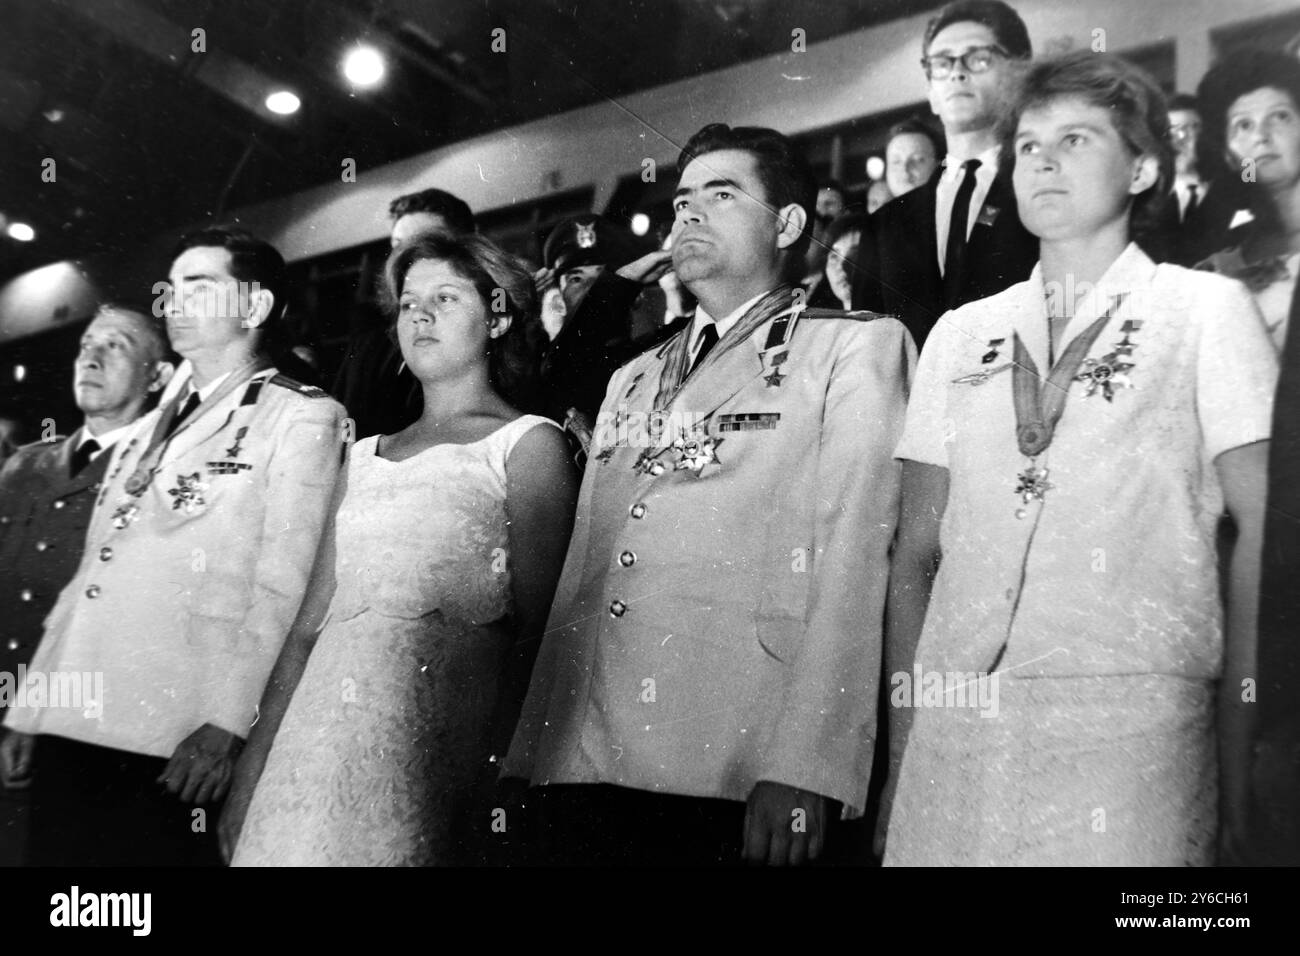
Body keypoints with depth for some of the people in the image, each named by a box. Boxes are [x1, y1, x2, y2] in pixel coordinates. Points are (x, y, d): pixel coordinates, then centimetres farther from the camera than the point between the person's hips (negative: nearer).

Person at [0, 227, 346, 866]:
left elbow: (281, 584, -10)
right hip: (71, 724, 6)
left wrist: (228, 722, -18)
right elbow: (91, 571, 17)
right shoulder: (145, 431, 21)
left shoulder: (302, 416, -1)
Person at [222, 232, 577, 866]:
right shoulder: (365, 455, 20)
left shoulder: (526, 441, 4)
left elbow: (531, 628, -5)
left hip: (437, 721, -4)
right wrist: (255, 760, 5)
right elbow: (311, 621, 14)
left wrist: (496, 771, -14)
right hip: (321, 724, 5)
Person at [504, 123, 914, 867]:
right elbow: (582, 569, 15)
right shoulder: (633, 381, 21)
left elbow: (852, 560, -9)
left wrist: (806, 767, -19)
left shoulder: (857, 347, 2)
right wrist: (535, 747, 6)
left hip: (735, 776, -5)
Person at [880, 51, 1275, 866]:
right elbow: (917, 551, 12)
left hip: (1129, 711, -2)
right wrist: (903, 727, 3)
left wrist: (1238, 736, -4)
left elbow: (1260, 530, 3)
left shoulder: (1207, 309, 7)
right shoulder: (960, 334, 14)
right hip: (956, 712, 3)